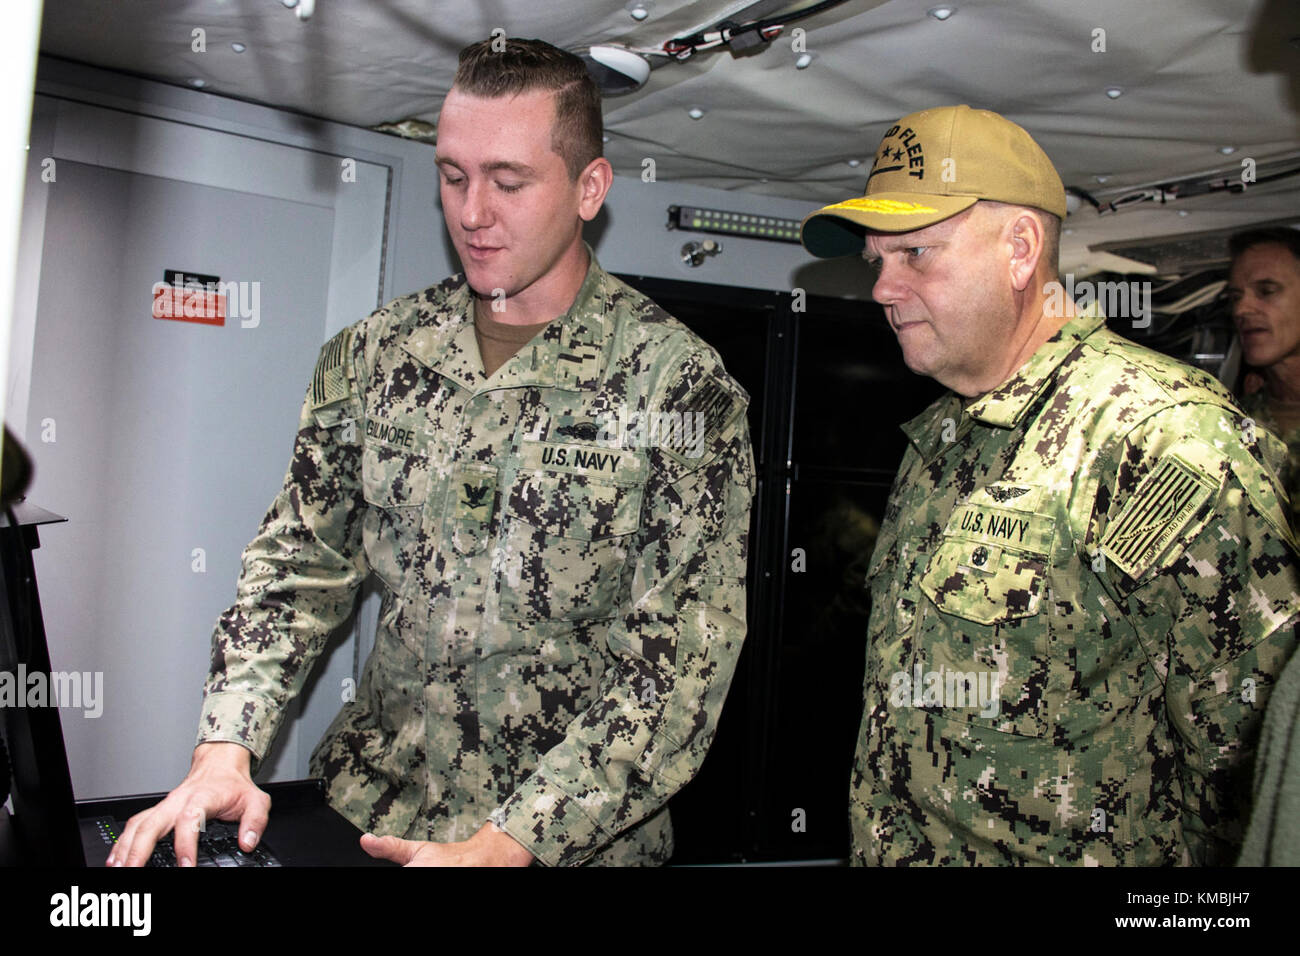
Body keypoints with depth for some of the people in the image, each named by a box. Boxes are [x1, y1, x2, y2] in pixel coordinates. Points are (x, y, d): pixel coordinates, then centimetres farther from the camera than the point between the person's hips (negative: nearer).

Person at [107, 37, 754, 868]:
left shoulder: (681, 384, -15)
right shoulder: (373, 353, -1)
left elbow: (679, 664, -18)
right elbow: (300, 565, 3)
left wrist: (503, 844, -24)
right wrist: (226, 750, -11)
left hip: (575, 840, -3)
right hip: (369, 811, 4)